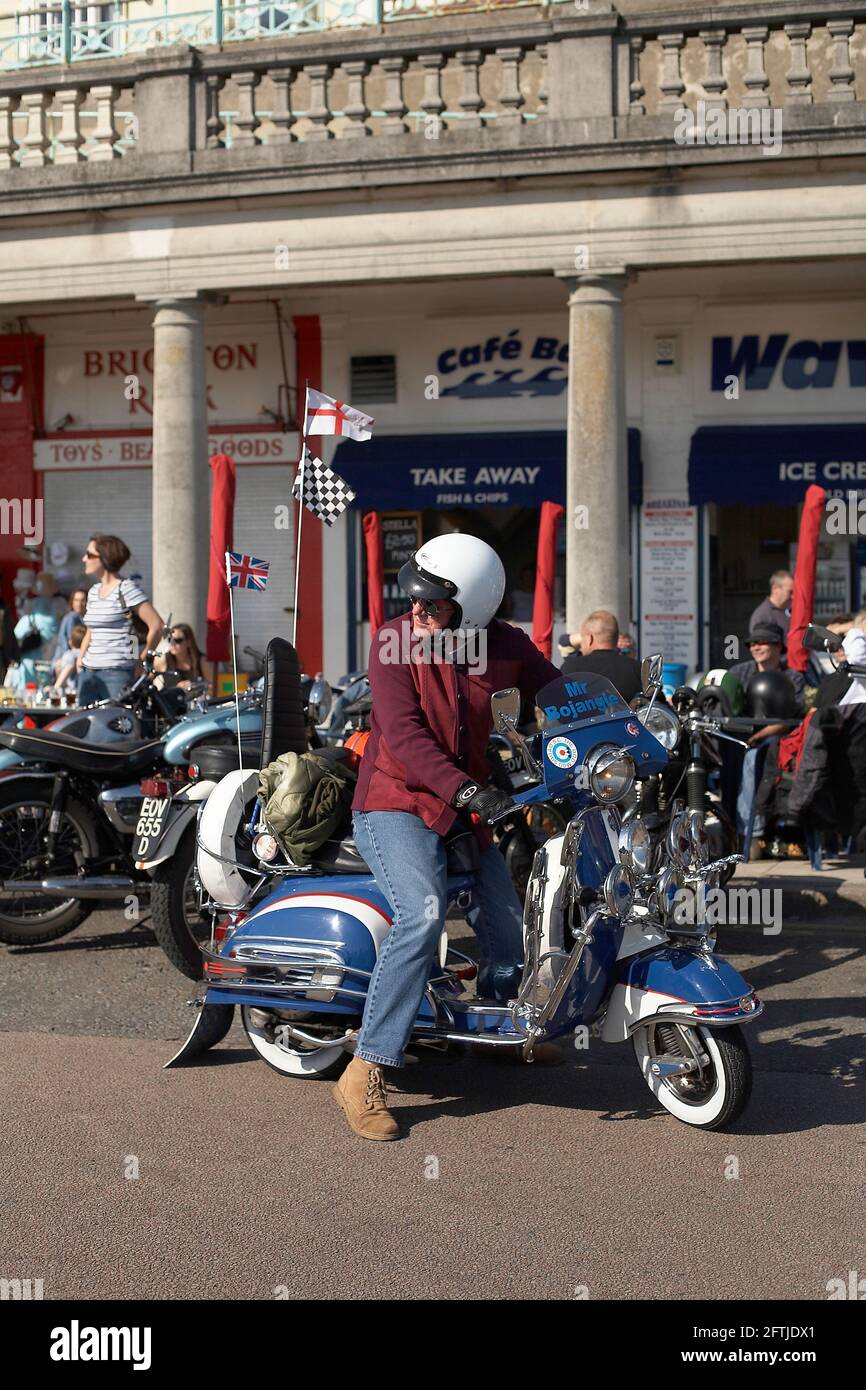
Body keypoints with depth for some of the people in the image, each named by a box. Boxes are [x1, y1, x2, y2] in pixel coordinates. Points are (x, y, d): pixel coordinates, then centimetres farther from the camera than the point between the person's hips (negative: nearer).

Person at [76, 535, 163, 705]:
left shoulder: (126, 588, -6)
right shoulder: (93, 591, 16)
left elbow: (156, 625, -12)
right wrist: (80, 657, 14)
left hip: (117, 673, -7)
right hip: (88, 673, 7)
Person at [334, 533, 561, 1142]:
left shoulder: (507, 646, -4)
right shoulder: (394, 641, -16)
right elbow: (403, 734, -25)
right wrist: (466, 791, -37)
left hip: (466, 806, 6)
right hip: (395, 803, -5)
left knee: (507, 921, 13)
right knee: (423, 913, -29)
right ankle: (365, 1074, -26)